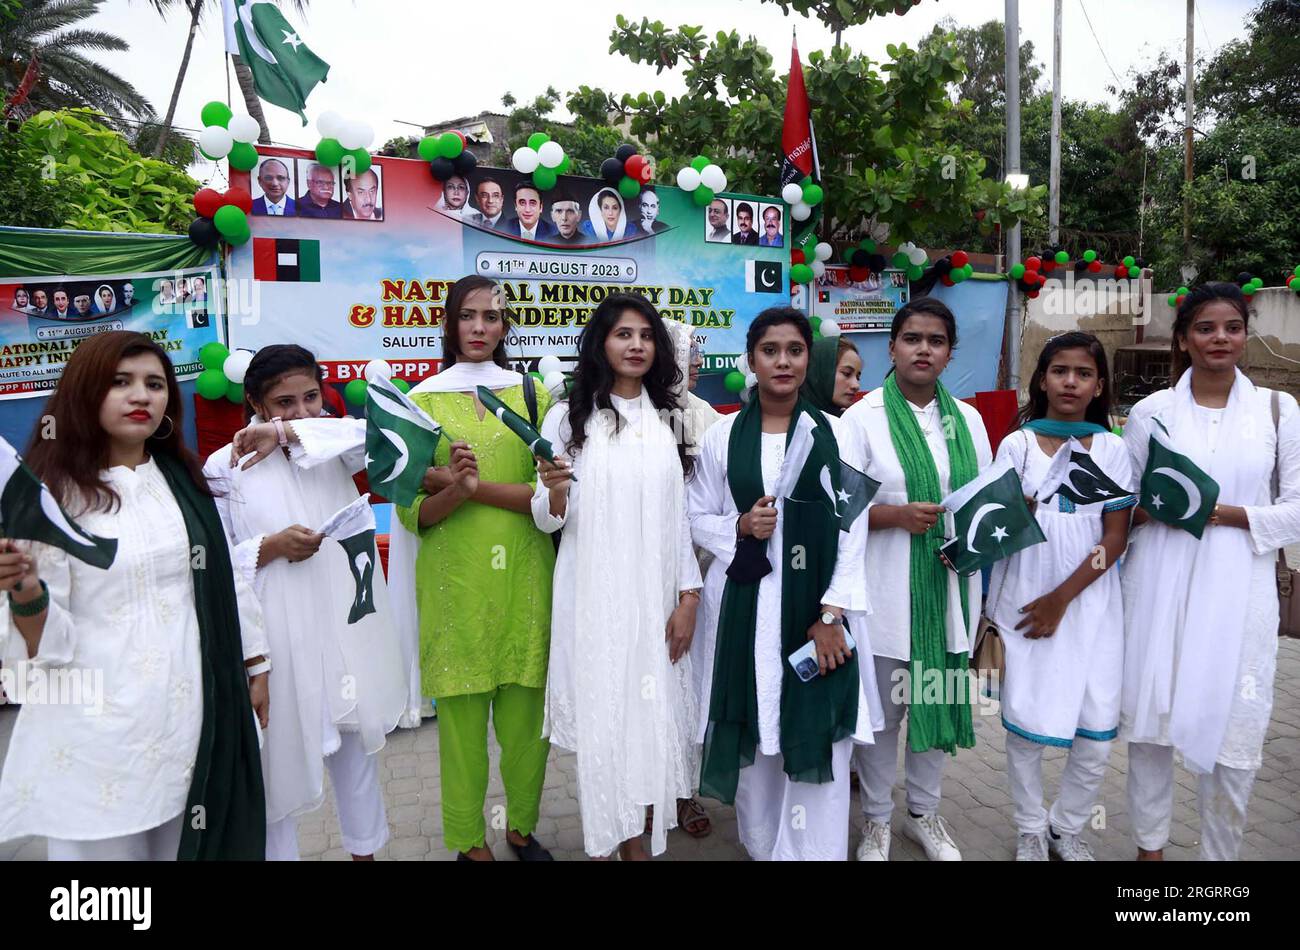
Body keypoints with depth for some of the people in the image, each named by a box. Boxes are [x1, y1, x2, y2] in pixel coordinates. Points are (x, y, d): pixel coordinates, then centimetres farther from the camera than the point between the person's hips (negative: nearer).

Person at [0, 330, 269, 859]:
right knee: (107, 845, 6)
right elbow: (46, 642, -10)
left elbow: (225, 579, 14)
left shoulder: (185, 481, 8)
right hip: (103, 726, -4)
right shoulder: (54, 493, -8)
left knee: (194, 844, 13)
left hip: (191, 715, 5)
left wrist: (254, 662, 15)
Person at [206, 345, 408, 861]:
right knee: (280, 751, 9)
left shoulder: (330, 447, 3)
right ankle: (277, 851, 32)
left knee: (355, 743, 19)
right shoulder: (226, 465, -5)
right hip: (278, 636, -3)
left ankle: (365, 847, 40)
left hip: (346, 626, 3)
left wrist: (289, 433, -21)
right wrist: (272, 547, -20)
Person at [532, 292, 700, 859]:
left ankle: (635, 839, 26)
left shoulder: (670, 417, 9)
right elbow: (546, 520, 0)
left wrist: (689, 596, 2)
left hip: (656, 597, 3)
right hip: (593, 599, -2)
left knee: (652, 713, 7)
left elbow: (684, 514, 7)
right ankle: (599, 844, 22)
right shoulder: (569, 417, 0)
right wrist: (555, 493, -22)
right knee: (599, 715, 3)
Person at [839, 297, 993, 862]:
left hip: (950, 587, 4)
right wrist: (896, 515, -21)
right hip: (887, 592, -4)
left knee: (940, 701, 15)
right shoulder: (862, 418, -6)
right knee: (882, 708, 6)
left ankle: (923, 811, 36)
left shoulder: (967, 419, 8)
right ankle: (876, 820, 27)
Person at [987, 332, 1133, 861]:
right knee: (1025, 726, 3)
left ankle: (1068, 828, 25)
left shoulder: (1111, 449, 4)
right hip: (1024, 601, 0)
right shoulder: (1017, 445, 3)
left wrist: (1062, 598, -9)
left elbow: (1116, 537, -1)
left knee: (1096, 736, 0)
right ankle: (1031, 831, 25)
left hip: (1090, 604, 1)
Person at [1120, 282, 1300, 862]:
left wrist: (1233, 515, -13)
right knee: (1150, 720, 8)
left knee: (1231, 733, 2)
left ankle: (1220, 853, 23)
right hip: (1161, 588, 1)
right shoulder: (1152, 411, 4)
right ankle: (1149, 844, 28)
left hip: (1237, 593, 0)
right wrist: (1156, 510, -12)